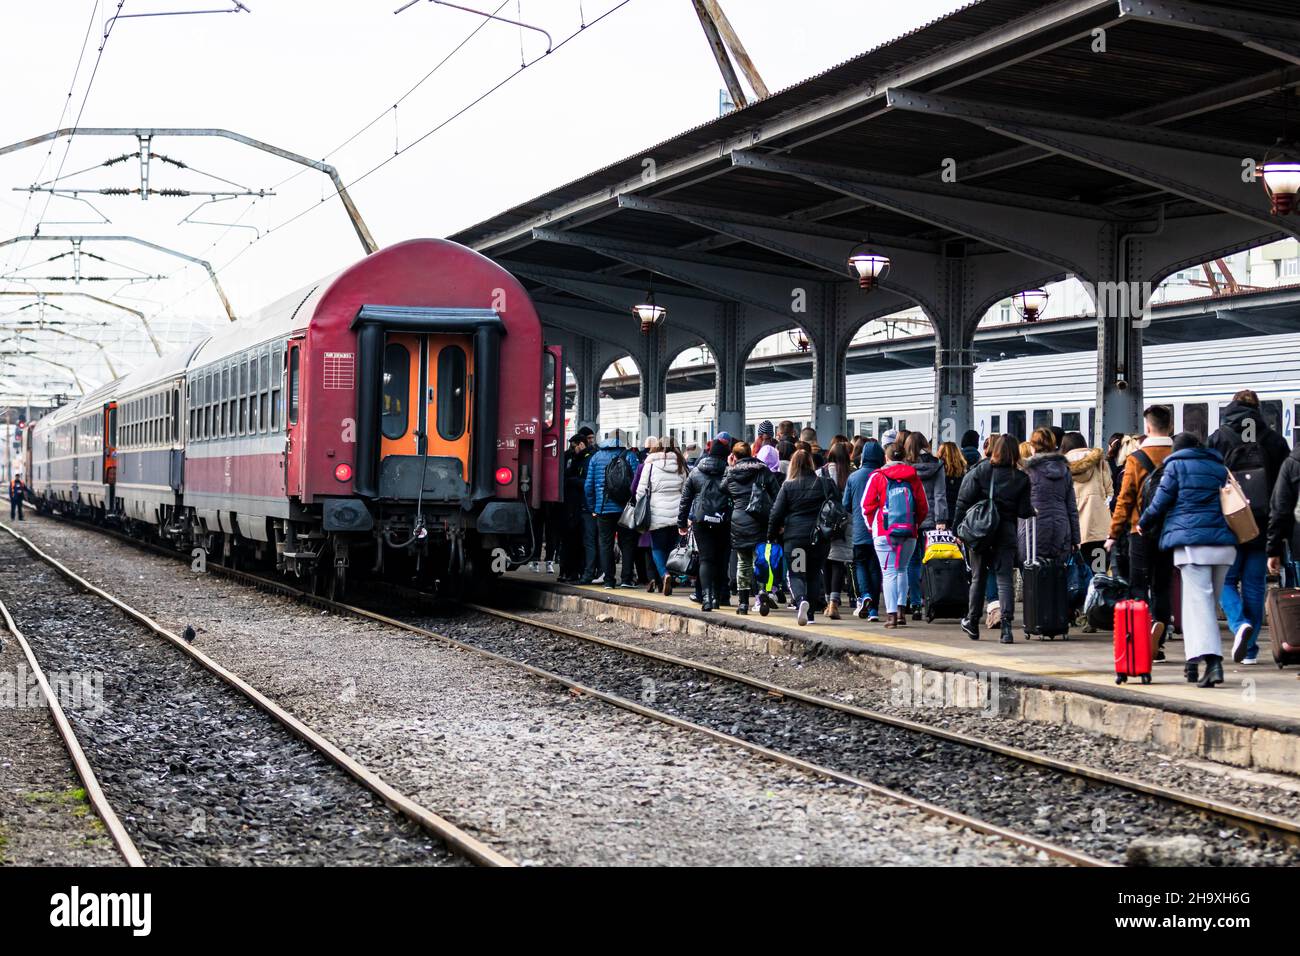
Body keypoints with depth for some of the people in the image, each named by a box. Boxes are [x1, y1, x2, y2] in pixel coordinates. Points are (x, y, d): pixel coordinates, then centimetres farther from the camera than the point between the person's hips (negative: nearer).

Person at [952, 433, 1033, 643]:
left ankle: (972, 622, 23)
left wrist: (958, 529, -1)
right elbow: (1024, 512, -4)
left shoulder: (980, 471, -3)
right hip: (1006, 533, -1)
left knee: (978, 577, 13)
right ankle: (1006, 622, -16)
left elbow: (964, 502, -5)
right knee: (1004, 578, -1)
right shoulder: (1021, 478, -2)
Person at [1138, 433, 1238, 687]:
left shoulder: (1175, 466, 5)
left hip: (1191, 541, -5)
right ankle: (1194, 660, 19)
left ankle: (1212, 659, -26)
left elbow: (1161, 502, 3)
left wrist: (1143, 525, 19)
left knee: (1199, 601, -10)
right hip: (1224, 542, 5)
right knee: (1211, 601, 14)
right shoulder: (1220, 468, 19)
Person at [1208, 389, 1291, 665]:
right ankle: (1250, 648, 9)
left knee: (1226, 580, 9)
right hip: (1263, 526, 2)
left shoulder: (1219, 438, -3)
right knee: (1254, 585, 8)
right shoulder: (1274, 440, 4)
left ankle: (1240, 624, -17)